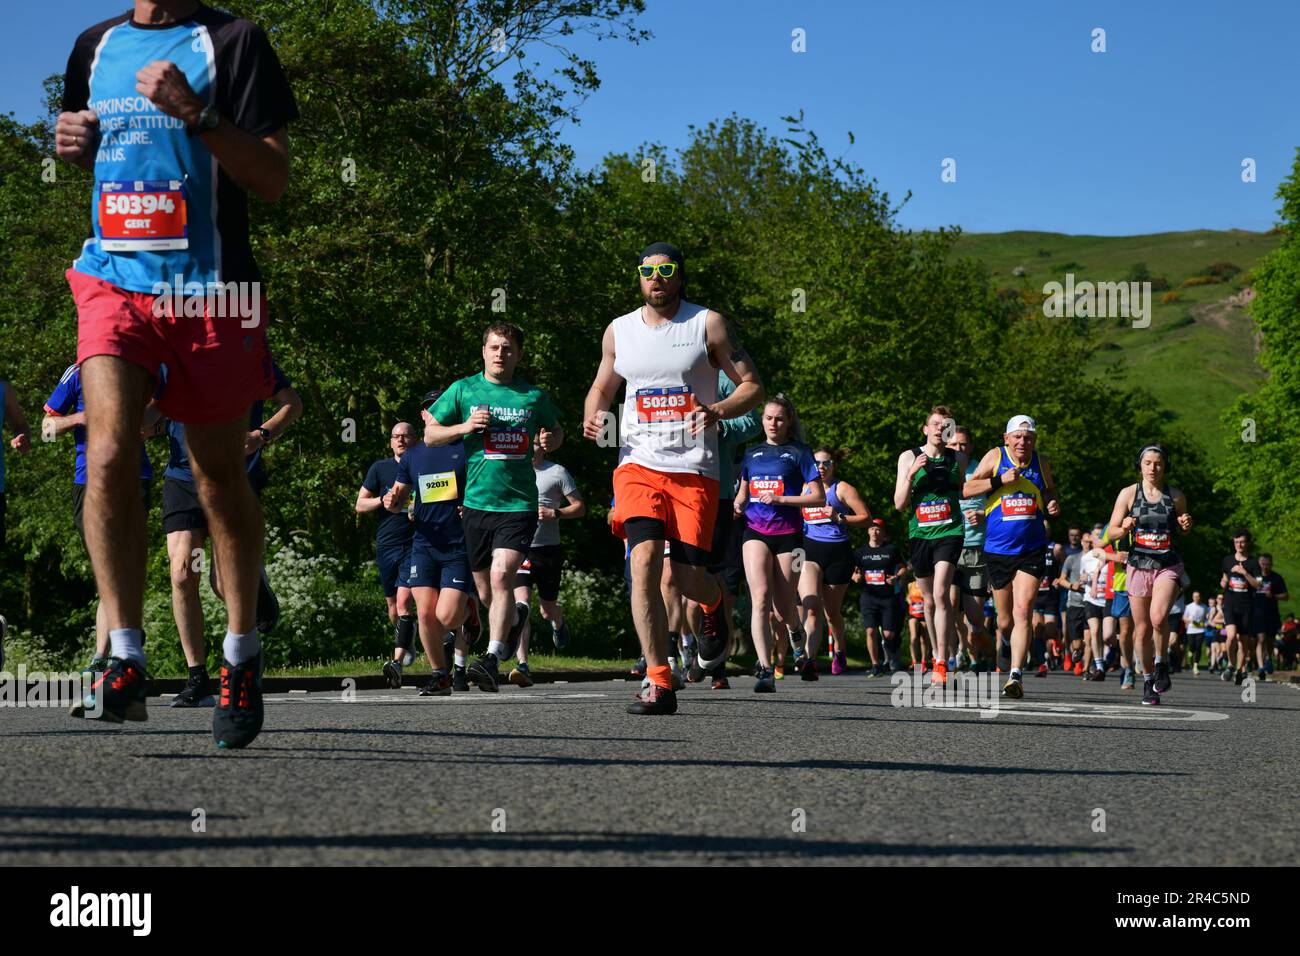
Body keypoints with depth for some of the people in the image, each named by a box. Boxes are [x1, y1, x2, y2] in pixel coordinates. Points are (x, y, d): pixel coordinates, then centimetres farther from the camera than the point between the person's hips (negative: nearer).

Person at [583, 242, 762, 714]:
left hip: (694, 469, -2)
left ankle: (714, 604, 35)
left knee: (688, 577, -5)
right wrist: (592, 418, 1)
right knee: (644, 562, -18)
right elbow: (602, 387, 25)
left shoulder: (707, 324, 1)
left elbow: (752, 385, 2)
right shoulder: (618, 330, 11)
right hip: (638, 465, 2)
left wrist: (717, 412, -18)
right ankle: (658, 683, -15)